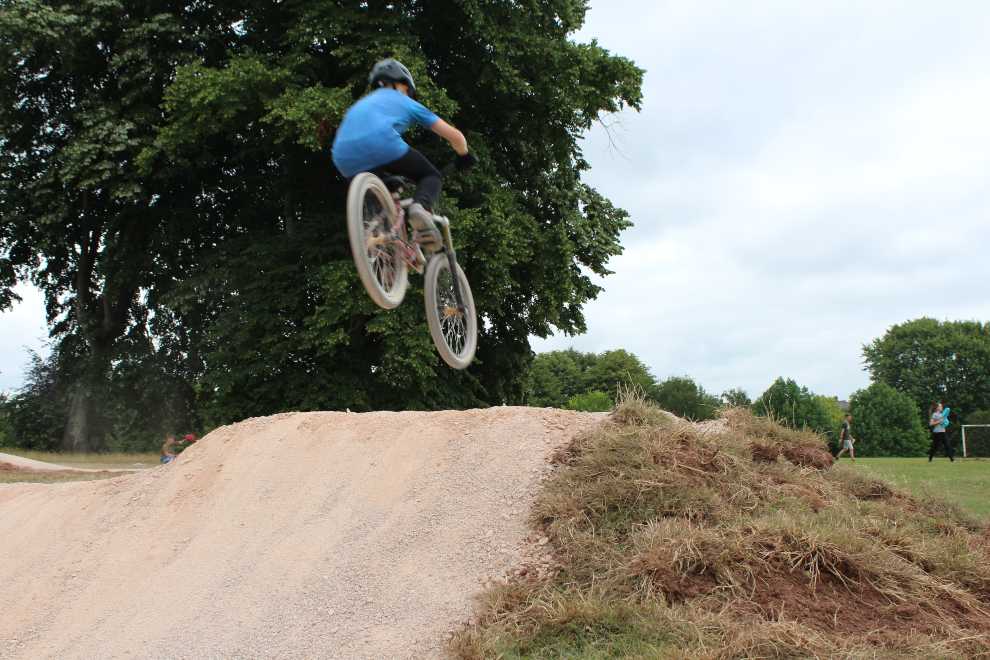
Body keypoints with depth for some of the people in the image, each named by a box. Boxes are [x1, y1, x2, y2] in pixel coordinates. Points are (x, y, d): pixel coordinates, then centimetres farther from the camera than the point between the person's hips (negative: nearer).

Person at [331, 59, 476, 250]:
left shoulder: (362, 103, 39)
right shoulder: (406, 103, 28)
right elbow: (455, 136, 27)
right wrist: (465, 157, 49)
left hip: (345, 159, 4)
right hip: (383, 145, -4)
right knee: (430, 175, 18)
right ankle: (422, 206, -13)